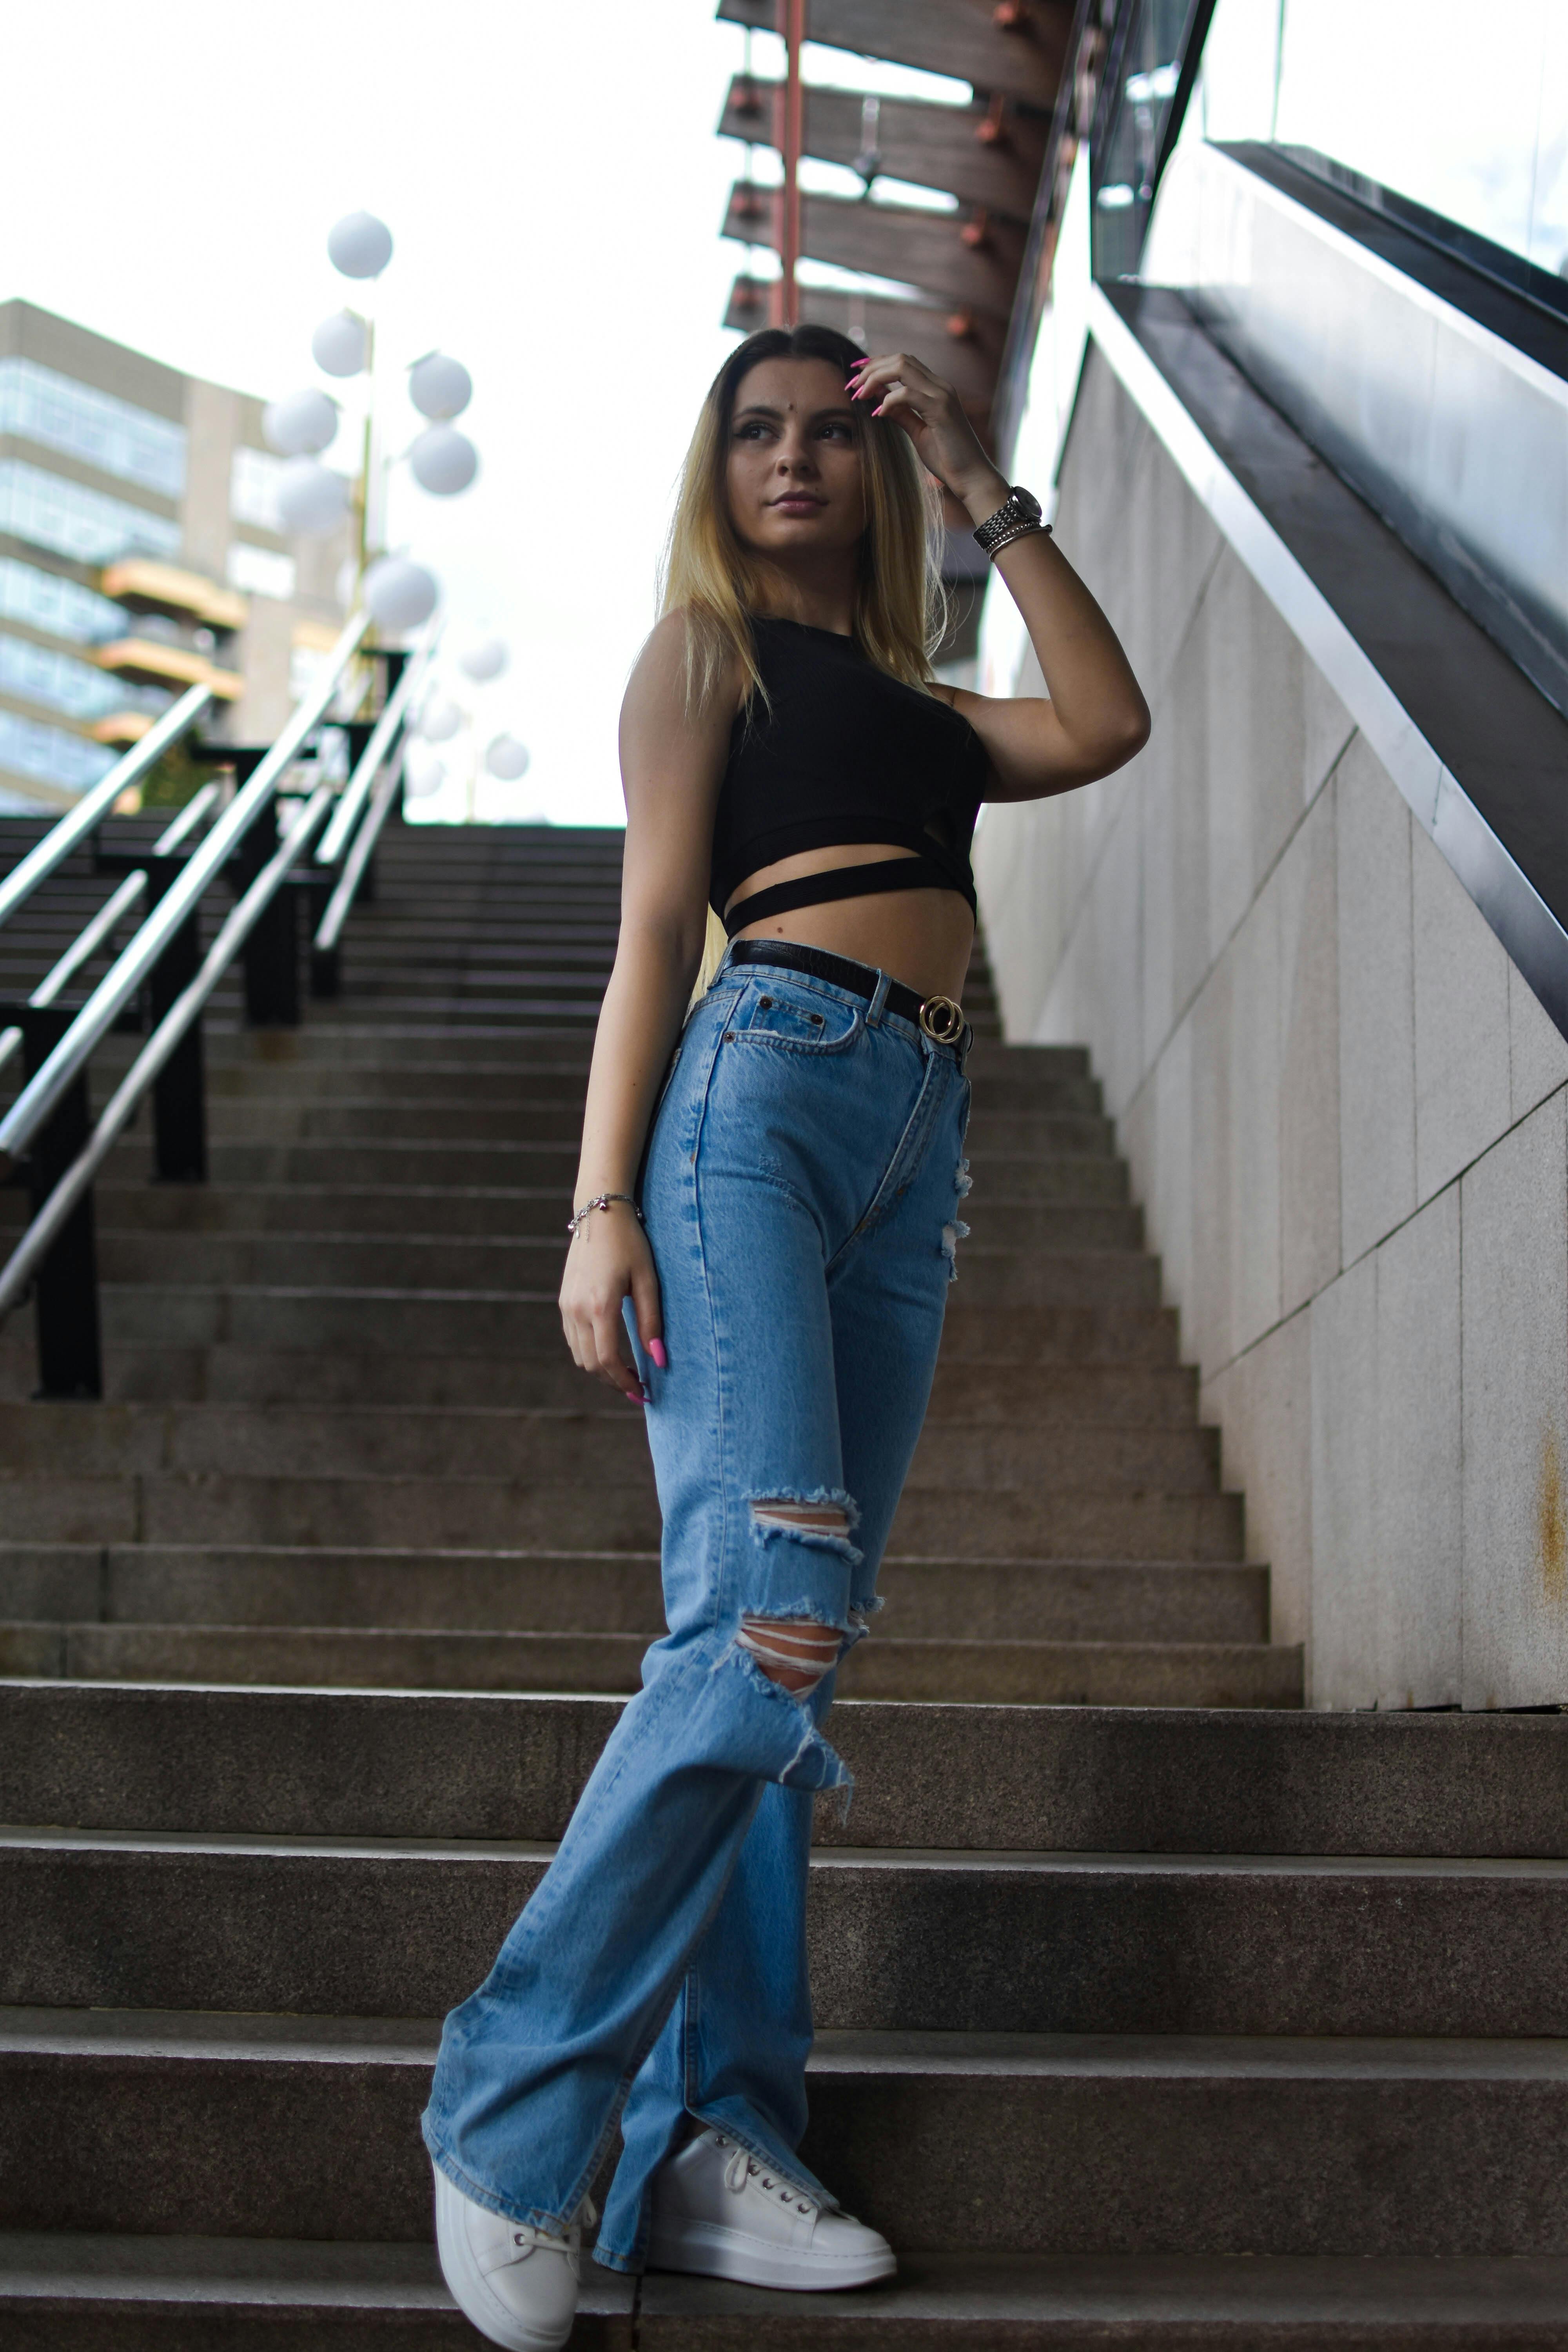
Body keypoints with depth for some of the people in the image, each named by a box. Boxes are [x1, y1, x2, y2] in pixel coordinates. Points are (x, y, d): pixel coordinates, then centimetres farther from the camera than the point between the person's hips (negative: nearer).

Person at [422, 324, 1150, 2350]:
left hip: (916, 1139, 7)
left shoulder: (909, 700, 29)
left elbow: (1107, 723, 12)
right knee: (760, 1627, -20)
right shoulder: (703, 649, 12)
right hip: (767, 1091, -6)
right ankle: (513, 2110, -11)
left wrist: (984, 489, 19)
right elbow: (655, 931, 1)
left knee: (784, 1651, 0)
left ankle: (712, 2144, 1)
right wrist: (603, 1208, -8)